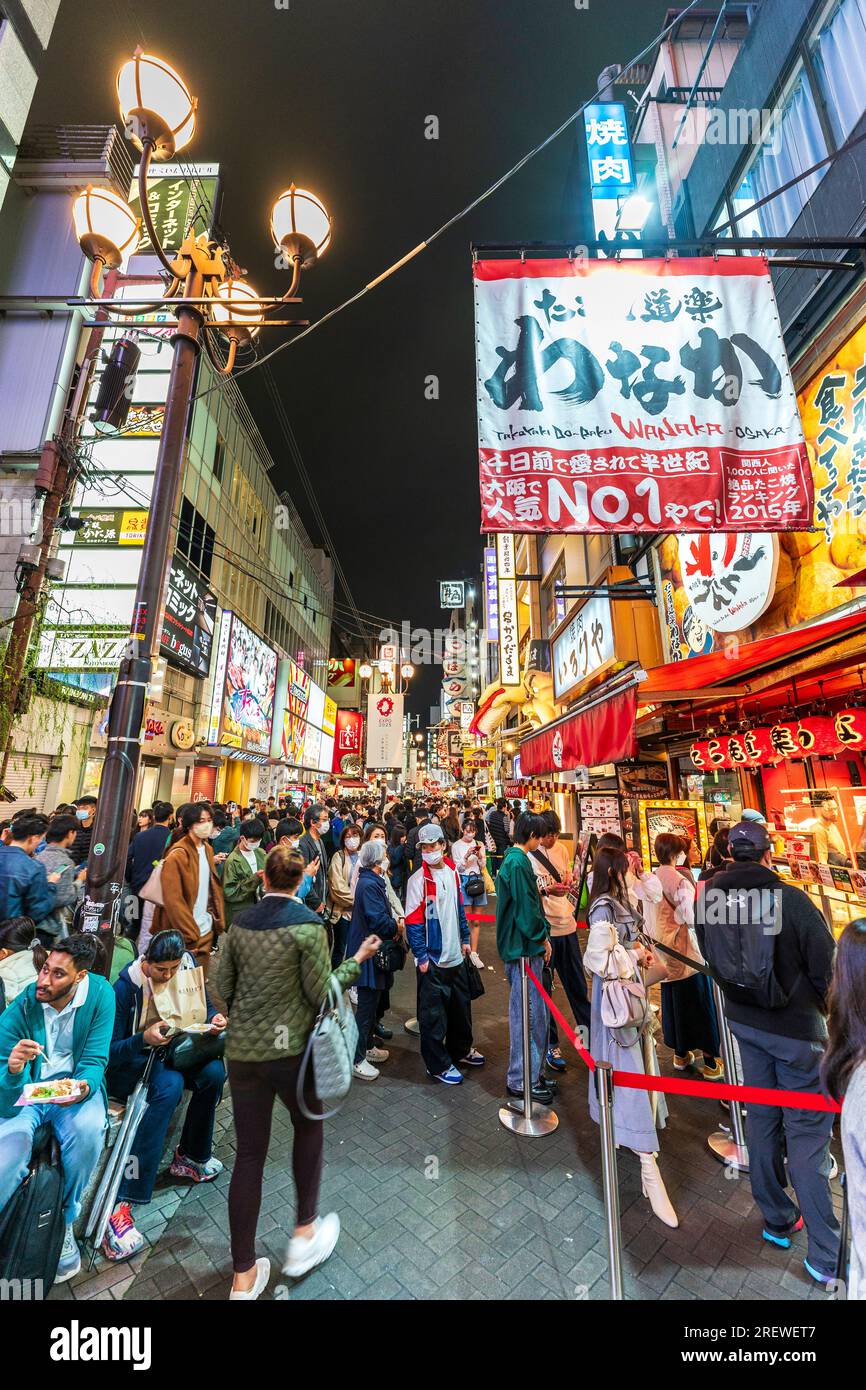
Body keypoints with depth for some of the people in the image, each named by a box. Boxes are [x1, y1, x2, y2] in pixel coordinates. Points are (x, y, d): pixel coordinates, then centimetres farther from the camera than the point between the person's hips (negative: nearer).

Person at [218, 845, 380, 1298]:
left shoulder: (239, 924, -2)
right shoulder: (308, 925, -17)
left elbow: (224, 987, 5)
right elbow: (321, 995, -14)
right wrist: (357, 960, -3)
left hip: (242, 1048, 4)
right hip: (290, 1048, -3)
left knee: (249, 1153, 17)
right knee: (309, 1126, 24)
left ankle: (243, 1275, 29)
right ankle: (304, 1233, 37)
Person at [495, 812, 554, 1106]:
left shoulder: (515, 859, 10)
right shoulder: (518, 863, -22)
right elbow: (525, 908, -22)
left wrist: (542, 937, 12)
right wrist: (542, 938, -8)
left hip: (527, 946, 10)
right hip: (523, 948, -10)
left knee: (536, 1012, 20)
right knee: (527, 1014, 4)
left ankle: (531, 1073, 34)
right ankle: (520, 1080, 19)